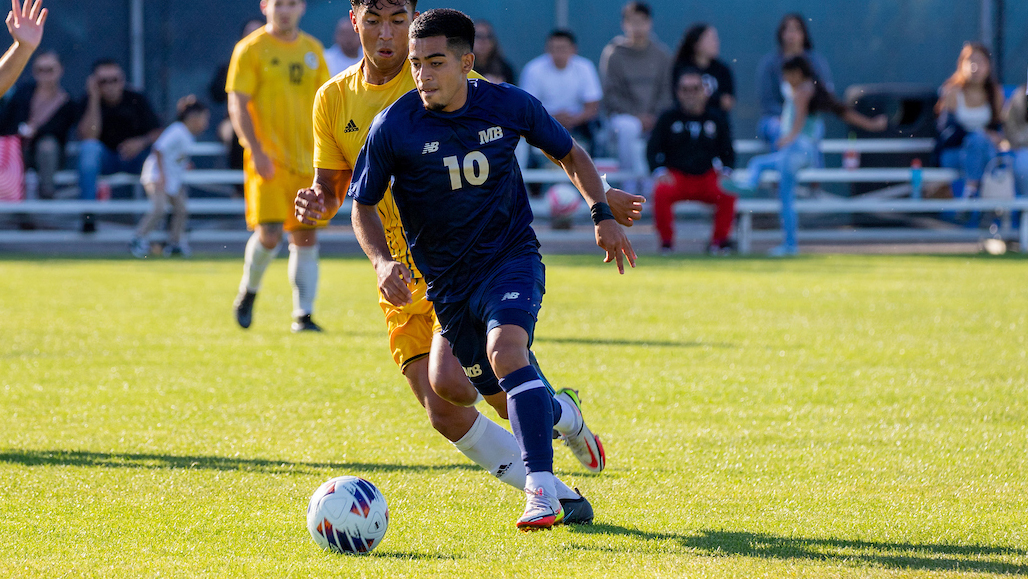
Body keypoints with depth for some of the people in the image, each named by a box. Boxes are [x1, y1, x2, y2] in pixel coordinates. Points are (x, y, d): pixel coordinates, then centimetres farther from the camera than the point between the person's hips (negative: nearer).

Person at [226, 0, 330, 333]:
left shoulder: (313, 50, 11)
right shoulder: (251, 49, -2)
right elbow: (237, 105, -7)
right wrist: (256, 151, -18)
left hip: (307, 159, 4)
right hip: (268, 160, -4)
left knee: (305, 236, 2)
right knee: (269, 234, -13)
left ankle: (303, 315, 7)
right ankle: (248, 291, 14)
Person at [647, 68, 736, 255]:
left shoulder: (716, 118, 10)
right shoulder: (668, 119, 6)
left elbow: (728, 152, 14)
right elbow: (653, 149, 5)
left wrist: (726, 170, -6)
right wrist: (659, 171, -14)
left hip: (707, 176, 1)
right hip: (676, 175, -1)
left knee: (728, 194, -28)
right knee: (661, 192, -33)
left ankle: (719, 241, -11)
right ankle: (666, 241, -17)